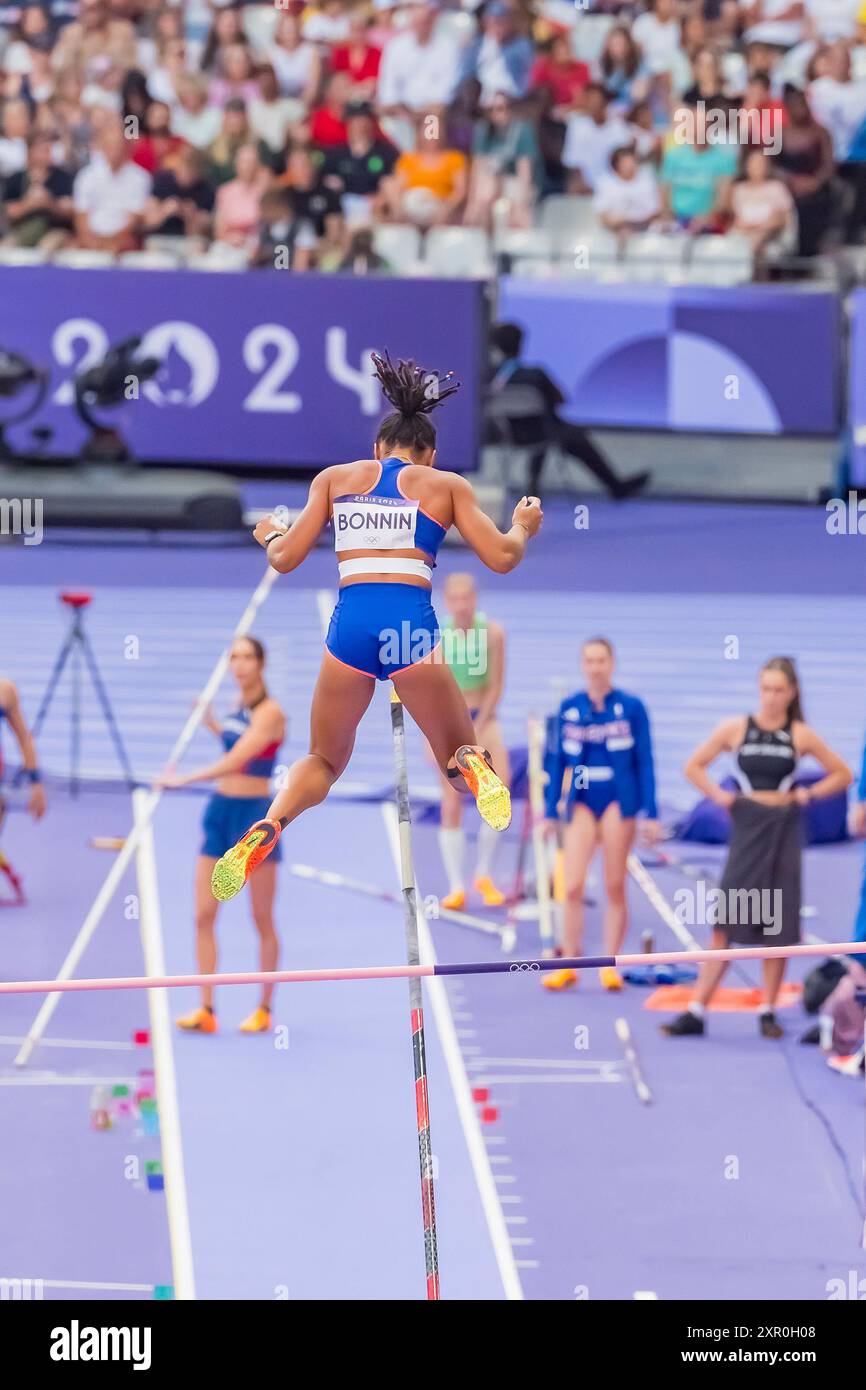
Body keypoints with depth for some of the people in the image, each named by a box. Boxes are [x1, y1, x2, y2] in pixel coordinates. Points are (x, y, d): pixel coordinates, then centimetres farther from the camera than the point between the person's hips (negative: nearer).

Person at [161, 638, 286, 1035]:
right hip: (221, 811, 7)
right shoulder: (239, 706, 9)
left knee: (262, 920, 4)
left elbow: (236, 761, -25)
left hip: (255, 814, -7)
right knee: (203, 915, 0)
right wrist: (212, 724, 17)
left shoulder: (270, 713, -15)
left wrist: (184, 780, -25)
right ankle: (205, 1010, 2)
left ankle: (264, 1010, 13)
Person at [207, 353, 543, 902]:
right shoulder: (446, 485, 14)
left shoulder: (335, 477, 17)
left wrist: (270, 534, 37)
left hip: (350, 625, 1)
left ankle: (264, 831, -11)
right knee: (460, 754, 18)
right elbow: (501, 557, 9)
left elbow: (285, 559, 14)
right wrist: (523, 527, 31)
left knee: (324, 761, 20)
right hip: (412, 625, -1)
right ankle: (473, 765, -21)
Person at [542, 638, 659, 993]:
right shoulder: (569, 709, 4)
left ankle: (610, 965, 11)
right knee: (572, 886, -6)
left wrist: (650, 814, -3)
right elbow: (557, 761, 10)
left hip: (619, 801, -2)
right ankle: (568, 966, 2)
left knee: (615, 887, 4)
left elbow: (645, 762, 0)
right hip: (582, 802, 2)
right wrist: (551, 811, 8)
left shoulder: (631, 708, -2)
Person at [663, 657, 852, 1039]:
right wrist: (719, 796, -4)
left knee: (780, 924, 3)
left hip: (784, 831, 1)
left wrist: (808, 794, -3)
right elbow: (694, 767, 8)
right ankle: (696, 1012, -3)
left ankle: (768, 1012, 11)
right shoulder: (736, 728, 0)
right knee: (726, 923, -4)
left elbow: (842, 775, 9)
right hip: (747, 829, -1)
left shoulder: (801, 735, 1)